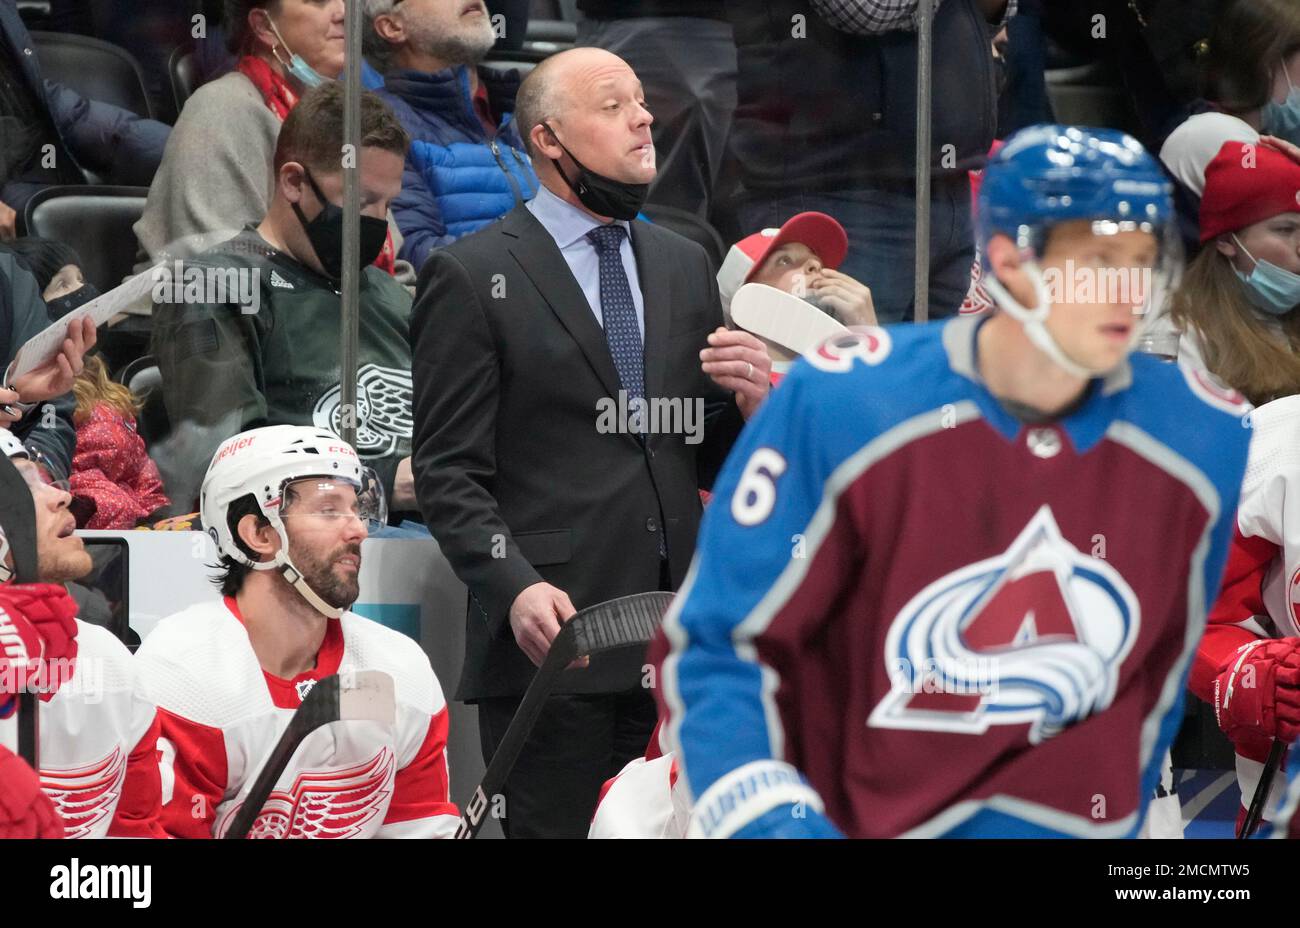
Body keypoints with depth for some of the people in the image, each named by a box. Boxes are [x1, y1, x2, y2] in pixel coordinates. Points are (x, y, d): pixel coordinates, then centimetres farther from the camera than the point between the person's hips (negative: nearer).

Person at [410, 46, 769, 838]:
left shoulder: (685, 267, 17)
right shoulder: (472, 277, 0)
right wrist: (515, 586, -20)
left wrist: (749, 401, -1)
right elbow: (448, 472, -5)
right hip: (551, 639, -5)